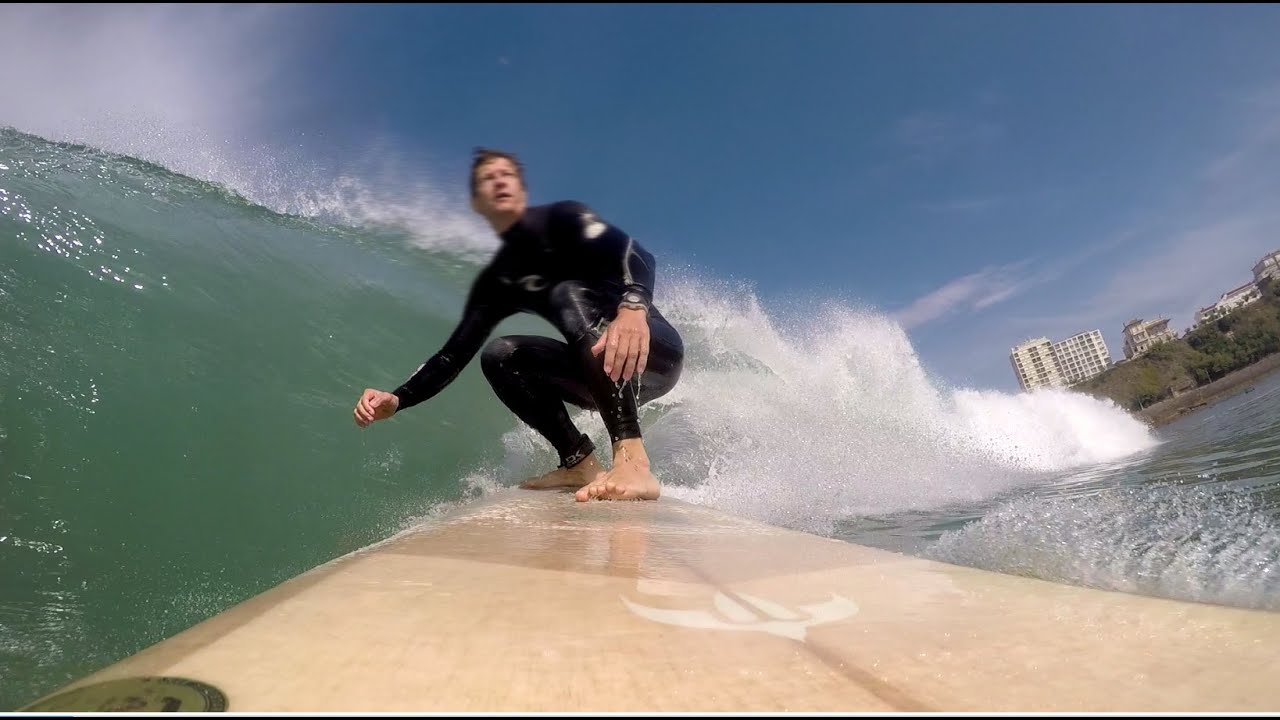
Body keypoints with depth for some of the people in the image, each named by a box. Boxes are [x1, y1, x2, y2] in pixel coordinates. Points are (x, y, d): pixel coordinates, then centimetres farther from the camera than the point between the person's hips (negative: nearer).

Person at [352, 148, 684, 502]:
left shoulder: (562, 218, -7)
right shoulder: (495, 282, 9)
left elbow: (634, 254, -25)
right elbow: (455, 354, 6)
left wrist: (633, 306, -47)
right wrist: (398, 398, -9)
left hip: (656, 350, -5)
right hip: (604, 378, 5)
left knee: (570, 293, -30)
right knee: (499, 356, -9)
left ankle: (632, 461, -45)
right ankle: (581, 464, -12)